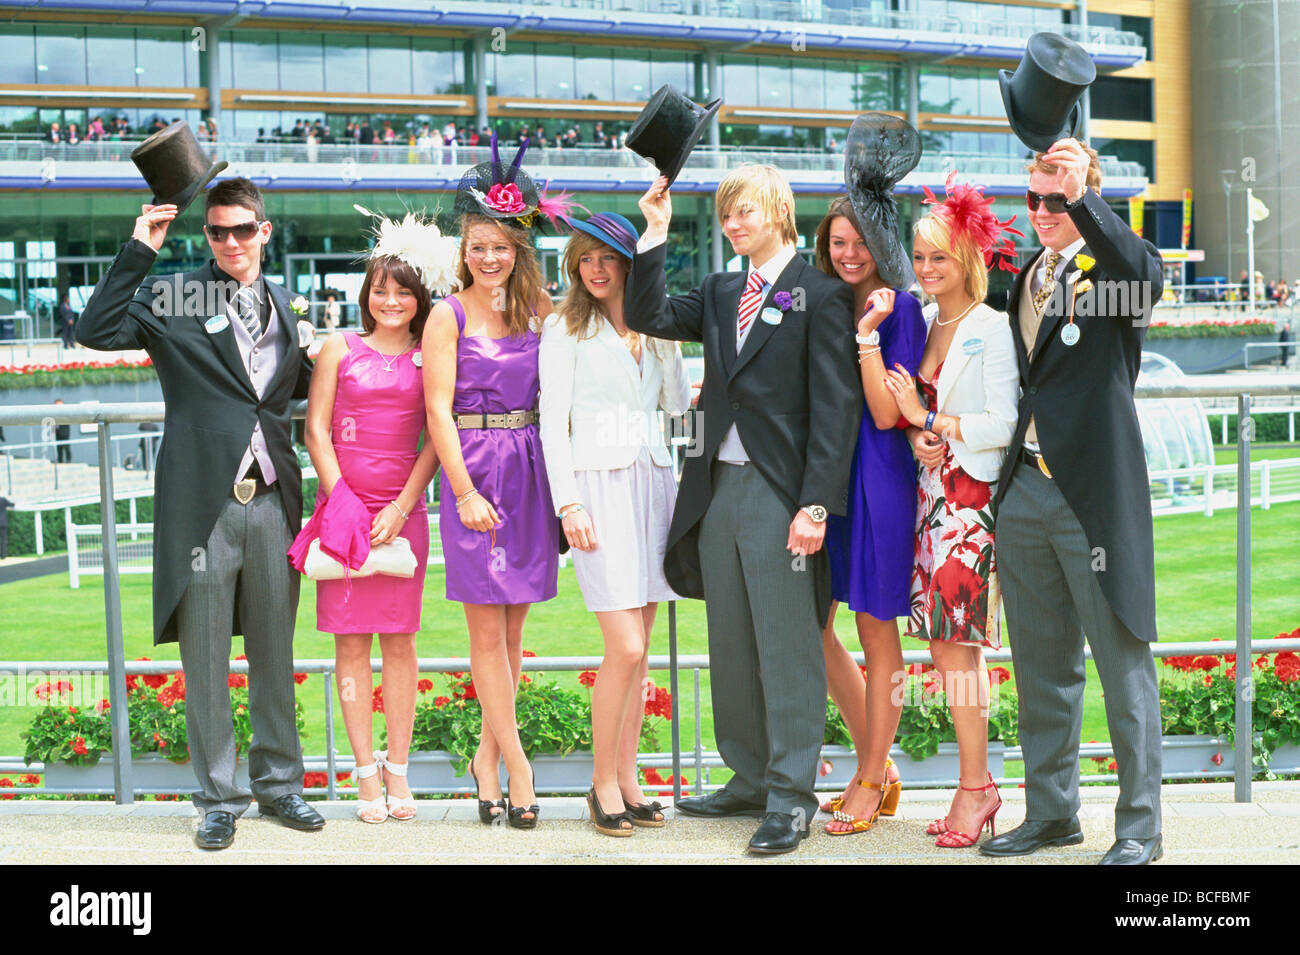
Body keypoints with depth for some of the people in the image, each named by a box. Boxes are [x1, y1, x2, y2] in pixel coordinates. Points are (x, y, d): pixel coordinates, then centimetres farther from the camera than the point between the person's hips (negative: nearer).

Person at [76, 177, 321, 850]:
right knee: (206, 658, 3)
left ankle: (279, 783, 24)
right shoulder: (175, 300, -1)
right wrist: (139, 252, -16)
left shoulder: (284, 305, 14)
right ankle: (219, 799, 13)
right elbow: (96, 332, -15)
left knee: (274, 654, 11)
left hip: (272, 498, 4)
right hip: (203, 499, -4)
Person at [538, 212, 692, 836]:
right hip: (598, 484, -5)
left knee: (638, 648, 5)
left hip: (653, 480, 5)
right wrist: (568, 504, -11)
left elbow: (676, 404, 7)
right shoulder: (566, 328, 2)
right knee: (626, 646, -12)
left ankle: (627, 780, 11)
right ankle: (604, 782, 0)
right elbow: (552, 422, -2)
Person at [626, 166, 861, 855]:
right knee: (730, 644, 12)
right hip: (718, 487, 7)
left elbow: (835, 407, -10)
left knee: (787, 644, -2)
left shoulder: (819, 295, -6)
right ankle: (749, 779, 23)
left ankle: (791, 797, 4)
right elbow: (648, 317, 8)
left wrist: (817, 504, -17)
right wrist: (655, 235, 1)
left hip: (780, 491, -7)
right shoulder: (721, 294, 15)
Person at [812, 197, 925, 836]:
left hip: (877, 476, -7)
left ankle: (870, 780, 14)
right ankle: (876, 764, 22)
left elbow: (885, 413, -15)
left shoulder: (899, 309, -8)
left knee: (876, 629, 3)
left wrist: (868, 333, -20)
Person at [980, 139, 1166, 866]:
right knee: (1042, 664, 13)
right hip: (1025, 487, 7)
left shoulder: (1109, 266, -3)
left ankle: (1139, 827, 4)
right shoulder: (1023, 276, 15)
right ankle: (1052, 812, 23)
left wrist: (1084, 199, -34)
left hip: (1095, 489, -6)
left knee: (1123, 657, -2)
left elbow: (1145, 276, -28)